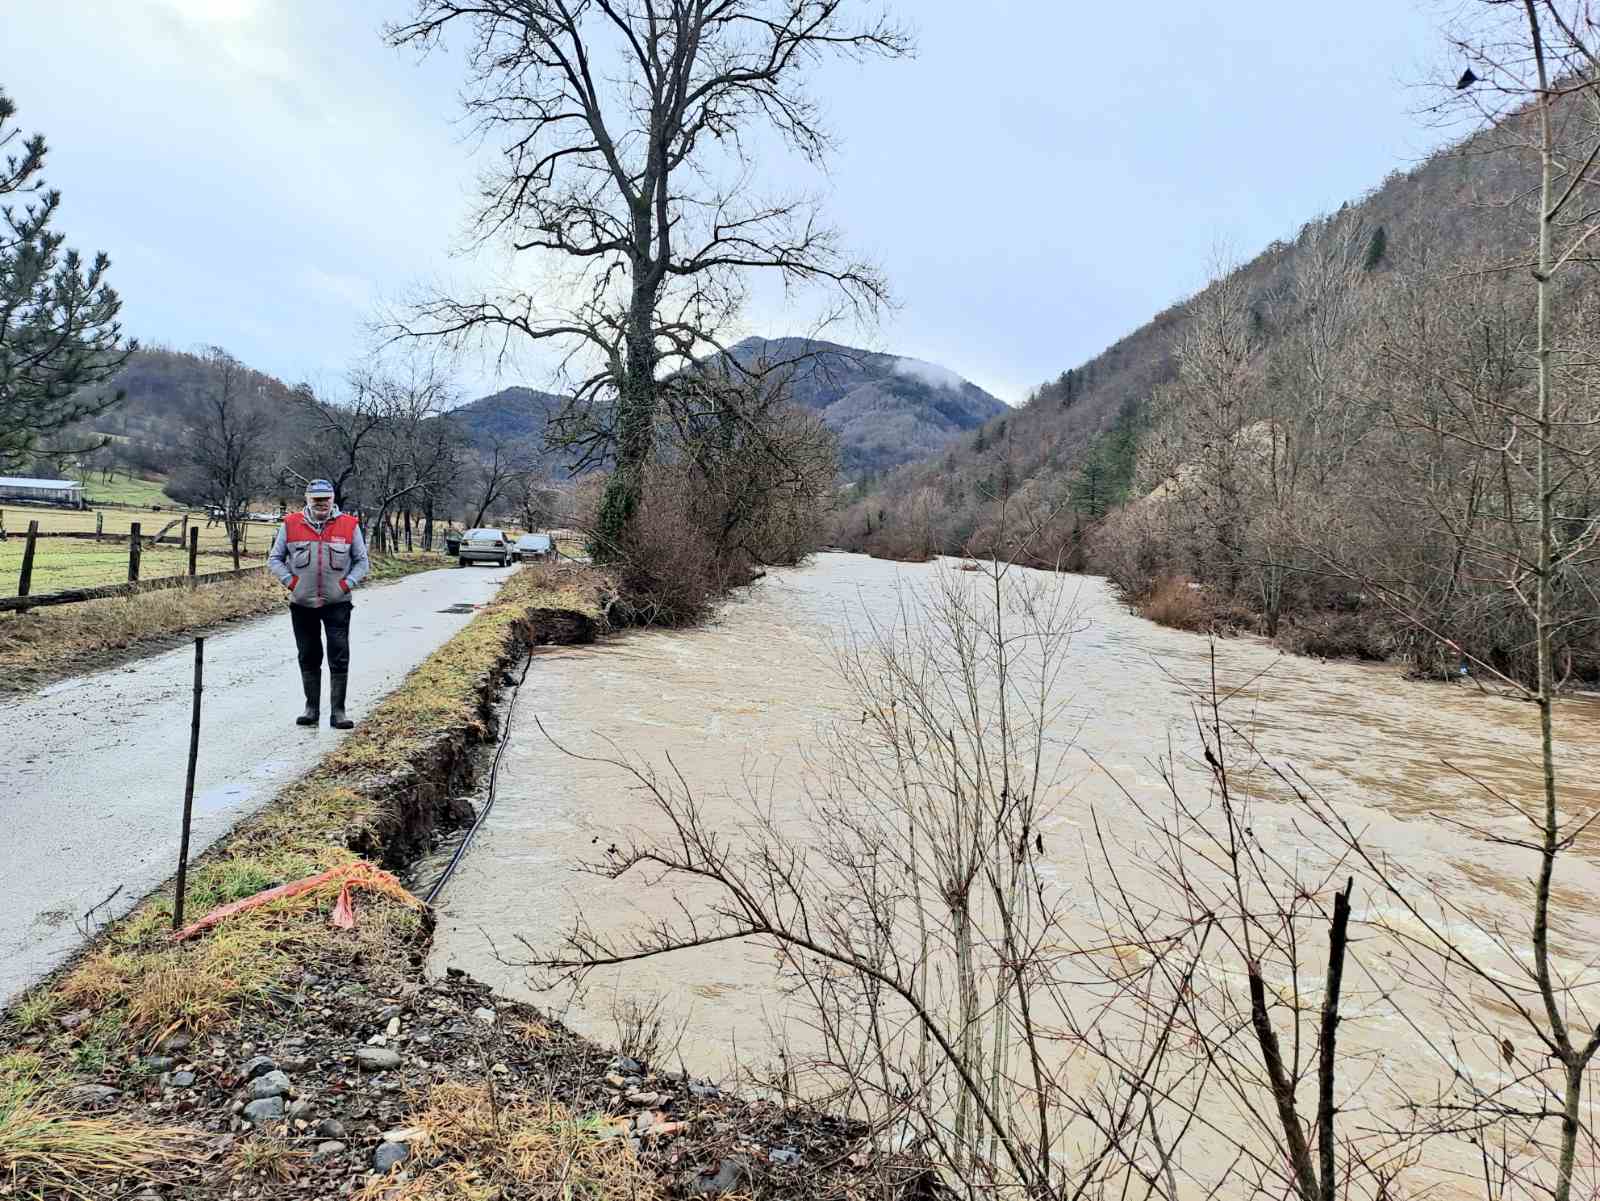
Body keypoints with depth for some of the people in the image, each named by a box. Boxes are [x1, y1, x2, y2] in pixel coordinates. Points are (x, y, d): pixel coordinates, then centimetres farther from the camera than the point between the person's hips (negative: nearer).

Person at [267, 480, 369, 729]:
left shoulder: (349, 525, 1)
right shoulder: (291, 525, 2)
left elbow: (361, 561, 8)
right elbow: (274, 559, 9)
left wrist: (346, 584, -5)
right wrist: (291, 582, -4)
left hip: (337, 604, -1)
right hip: (302, 605, 2)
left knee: (340, 659, -4)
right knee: (308, 659, 11)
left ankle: (338, 711, 2)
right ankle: (312, 708, 22)